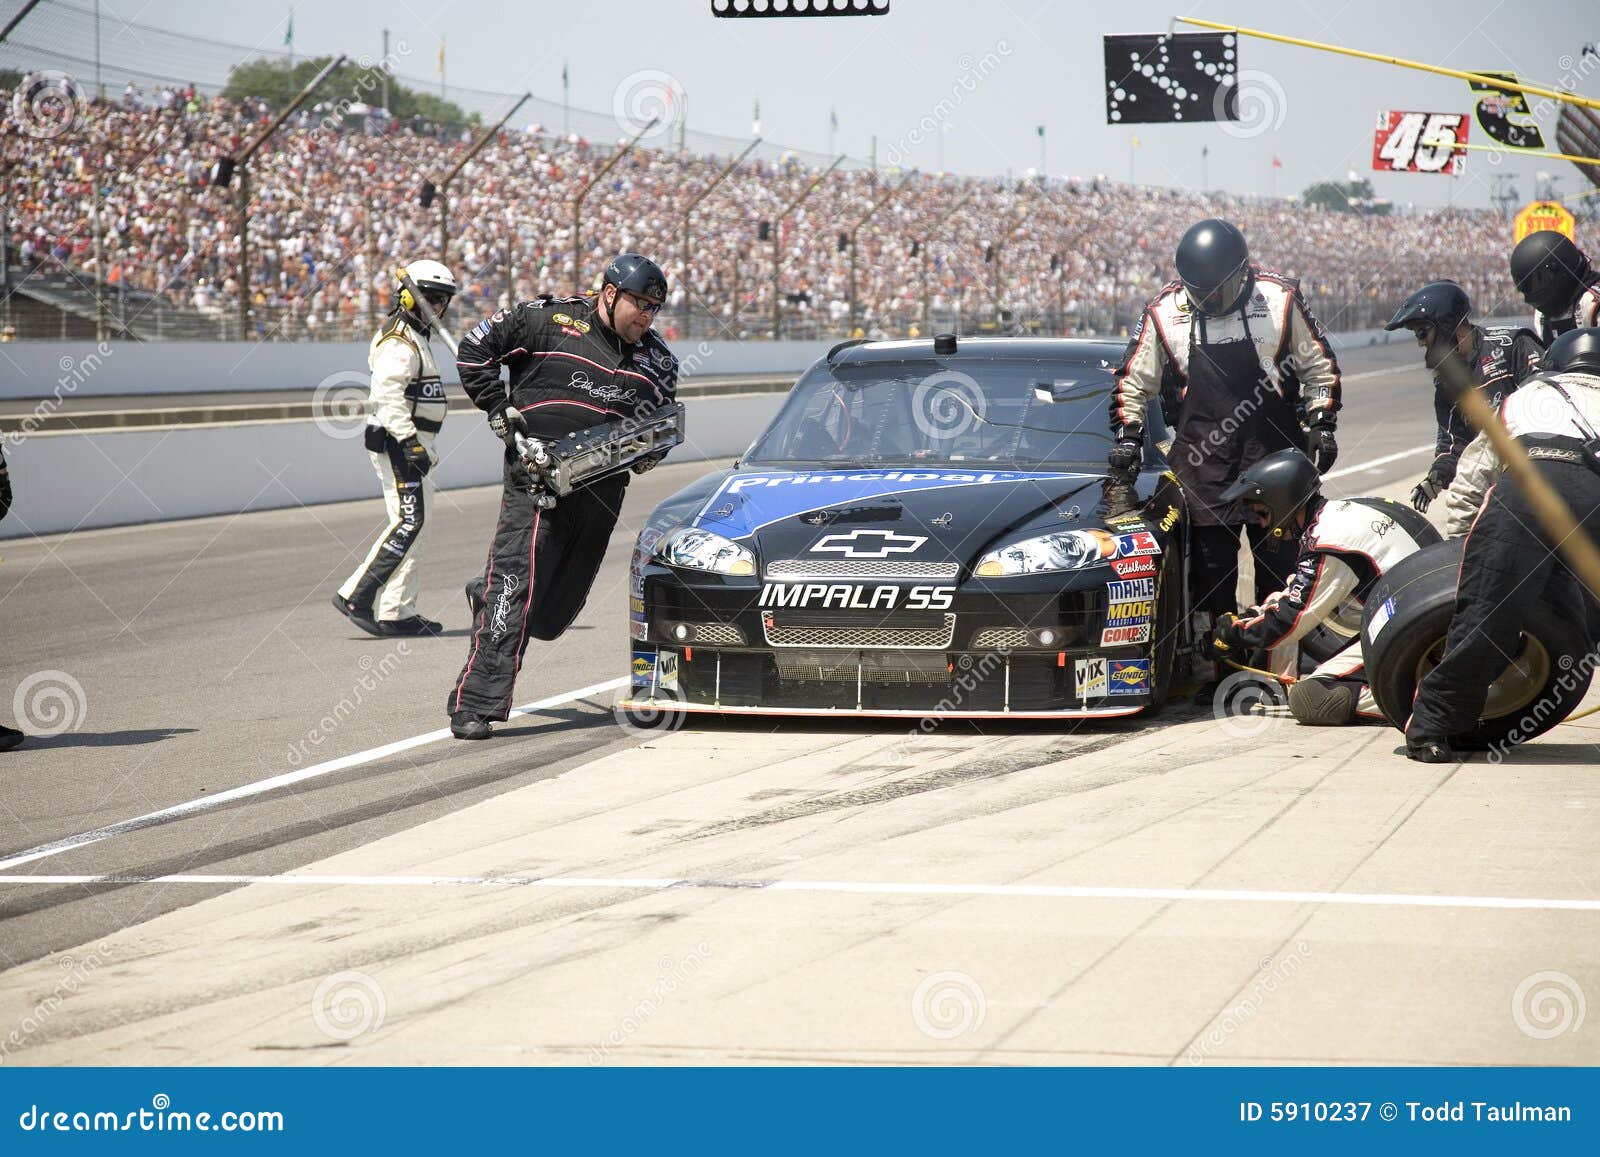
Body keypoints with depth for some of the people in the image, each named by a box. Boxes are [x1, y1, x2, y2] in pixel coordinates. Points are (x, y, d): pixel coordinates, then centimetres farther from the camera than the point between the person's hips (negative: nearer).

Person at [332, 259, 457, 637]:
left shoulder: (416, 337, 20)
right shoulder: (398, 342, -14)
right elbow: (387, 396, -24)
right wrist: (410, 443, -28)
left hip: (408, 442, 11)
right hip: (396, 442, -11)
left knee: (412, 524, 10)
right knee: (408, 522, -15)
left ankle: (397, 612, 12)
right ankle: (356, 595, -15)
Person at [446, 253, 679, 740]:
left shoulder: (657, 360, 12)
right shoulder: (549, 320, -3)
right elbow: (475, 350, 3)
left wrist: (651, 453, 2)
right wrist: (497, 408, -4)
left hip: (602, 493, 6)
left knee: (554, 614, 11)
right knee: (515, 586, -14)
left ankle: (488, 597, 44)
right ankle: (474, 707, -14)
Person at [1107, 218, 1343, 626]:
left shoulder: (1280, 300, 1)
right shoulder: (1163, 312, 3)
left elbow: (1319, 366, 10)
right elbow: (1133, 381, 13)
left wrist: (1322, 424, 5)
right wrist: (1127, 436, 7)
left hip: (1273, 453, -1)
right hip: (1201, 455, 1)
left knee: (1280, 561, 2)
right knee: (1211, 563, -1)